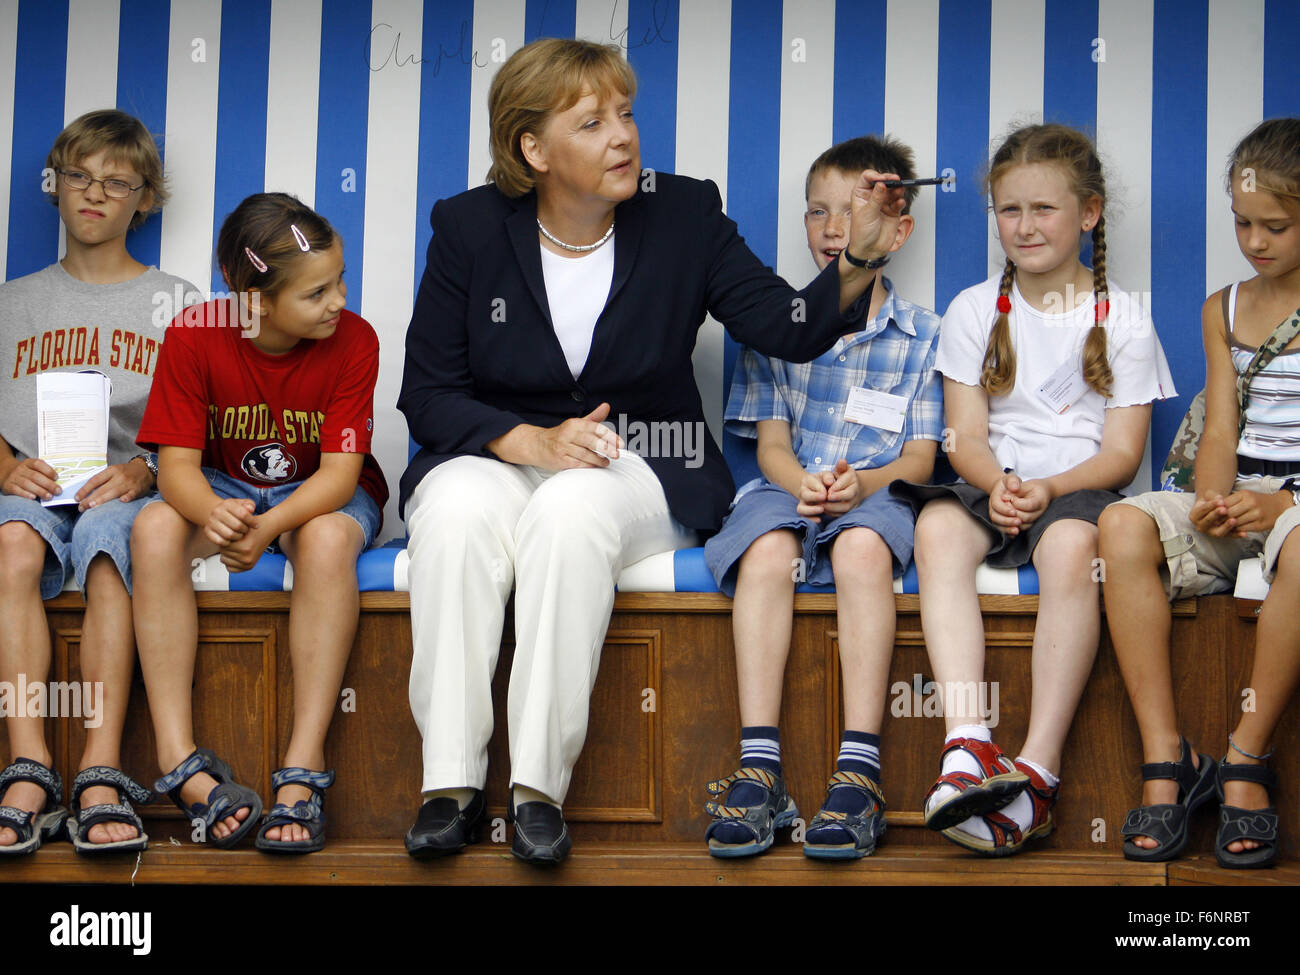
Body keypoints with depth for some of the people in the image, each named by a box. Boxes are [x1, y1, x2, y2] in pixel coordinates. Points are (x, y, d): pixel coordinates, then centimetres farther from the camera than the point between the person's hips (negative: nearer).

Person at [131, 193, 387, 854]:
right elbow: (177, 463, -18)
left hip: (319, 494, -1)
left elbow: (340, 473, -22)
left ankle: (303, 771, -38)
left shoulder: (354, 340, -18)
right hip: (225, 488, 2)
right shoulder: (195, 335, -16)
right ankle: (180, 762, -32)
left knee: (328, 538, -37)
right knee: (155, 530, -31)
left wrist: (268, 526, -42)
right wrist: (213, 513, -43)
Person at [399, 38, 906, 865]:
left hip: (638, 471, 0)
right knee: (459, 515, -34)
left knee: (572, 509, -36)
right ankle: (451, 782, -29)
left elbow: (789, 328, -4)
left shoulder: (683, 215, 2)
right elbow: (426, 392, -1)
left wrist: (860, 258, -22)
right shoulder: (470, 229, 0)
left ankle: (540, 784, -32)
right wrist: (533, 441, -17)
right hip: (494, 456, 1)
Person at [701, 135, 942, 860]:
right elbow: (771, 442, 8)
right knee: (767, 551, -34)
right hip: (787, 488, 1)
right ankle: (760, 766, -37)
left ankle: (860, 769, -40)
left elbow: (920, 457, 4)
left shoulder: (922, 334, 10)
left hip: (876, 494, -1)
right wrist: (801, 482, -15)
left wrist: (865, 481, -18)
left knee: (862, 548, -37)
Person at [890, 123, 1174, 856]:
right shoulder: (975, 311, 14)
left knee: (1071, 545, -37)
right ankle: (968, 743, -45)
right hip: (991, 487, 2)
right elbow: (966, 436, 6)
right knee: (937, 526, -33)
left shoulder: (1121, 319, 8)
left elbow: (1122, 454, 1)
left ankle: (1039, 770, -39)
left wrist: (1048, 489, -17)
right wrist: (999, 484, -16)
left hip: (1079, 489, -2)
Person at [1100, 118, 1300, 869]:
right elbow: (1221, 430, 9)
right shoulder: (1225, 311, 18)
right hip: (1239, 499, 5)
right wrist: (1212, 504, -13)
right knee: (1125, 526, -26)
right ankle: (1168, 760, -27)